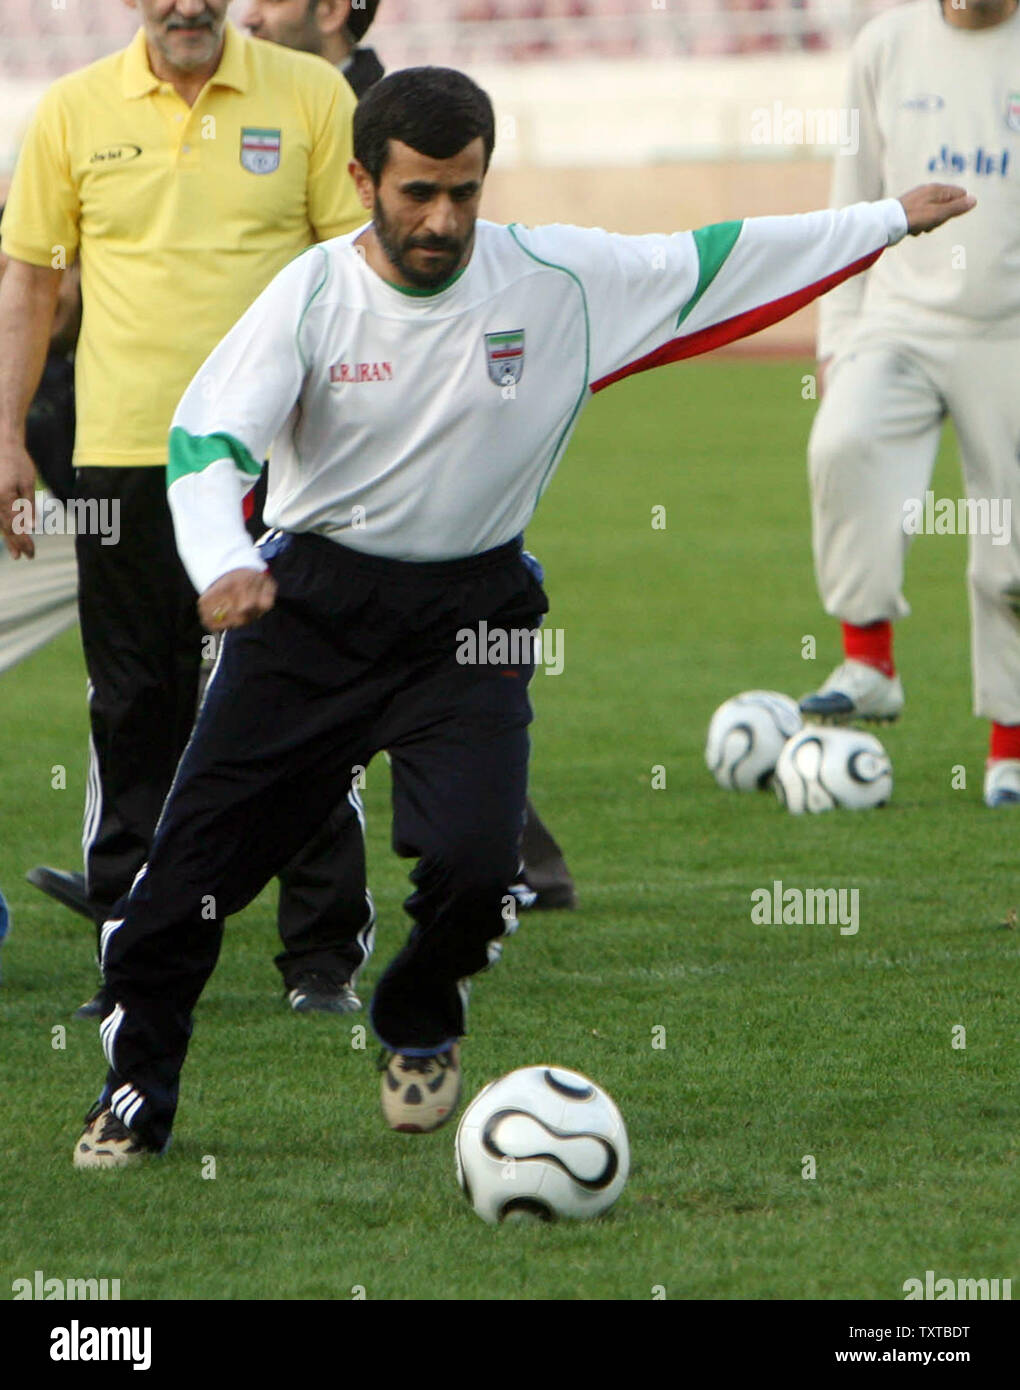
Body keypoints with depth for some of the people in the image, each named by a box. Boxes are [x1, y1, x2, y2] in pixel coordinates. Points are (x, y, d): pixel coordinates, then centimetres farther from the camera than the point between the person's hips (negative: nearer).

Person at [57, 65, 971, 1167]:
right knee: (197, 859, -2)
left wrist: (891, 221, 7)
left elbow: (710, 263, 1)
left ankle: (420, 1029, 16)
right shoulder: (314, 293, -12)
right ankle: (136, 1093, 18)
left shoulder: (559, 280, -8)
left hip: (473, 616, 0)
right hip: (312, 600, 0)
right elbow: (205, 436, -17)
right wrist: (224, 563, -36)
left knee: (472, 859, -17)